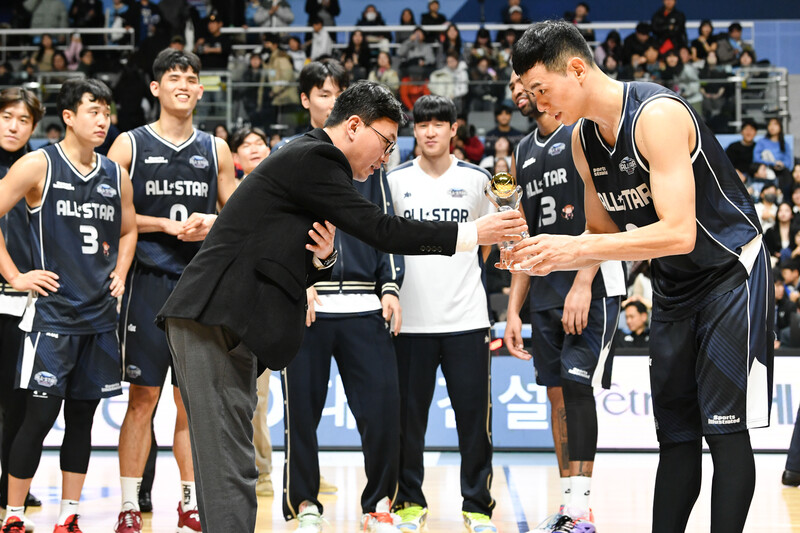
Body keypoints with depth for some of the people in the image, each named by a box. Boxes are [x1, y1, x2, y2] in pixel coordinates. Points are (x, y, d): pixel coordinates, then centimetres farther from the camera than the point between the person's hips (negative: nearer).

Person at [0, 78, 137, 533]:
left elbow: (129, 230, 26)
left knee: (83, 415, 7)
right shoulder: (39, 166, -6)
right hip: (52, 311, -5)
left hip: (100, 314, 5)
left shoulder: (116, 175, 10)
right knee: (40, 415, -6)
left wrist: (120, 275, 11)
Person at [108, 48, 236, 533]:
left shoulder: (215, 150, 12)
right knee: (144, 397, -3)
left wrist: (212, 224, -5)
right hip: (149, 281, -3)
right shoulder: (130, 145, 2)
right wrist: (166, 225, -12)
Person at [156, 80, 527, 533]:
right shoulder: (313, 159, -10)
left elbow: (302, 271, 22)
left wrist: (322, 259, -2)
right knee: (230, 467, -12)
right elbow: (380, 231, -14)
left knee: (227, 466, 9)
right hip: (214, 320, -10)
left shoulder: (311, 160, 21)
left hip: (222, 324, 10)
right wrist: (471, 234, -8)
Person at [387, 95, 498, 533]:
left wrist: (459, 272, 8)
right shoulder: (395, 180, 3)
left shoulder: (477, 179, 5)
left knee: (473, 415, 0)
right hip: (410, 319, 0)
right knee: (408, 418, 4)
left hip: (466, 317, 0)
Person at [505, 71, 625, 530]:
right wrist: (514, 311, 15)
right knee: (558, 392, 6)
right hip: (547, 292, 8)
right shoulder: (524, 154, 18)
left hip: (592, 285, -8)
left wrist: (583, 284, -23)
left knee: (577, 385, -14)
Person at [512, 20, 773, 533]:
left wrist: (576, 248, -31)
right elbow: (607, 232, 12)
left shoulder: (658, 114, -25)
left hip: (731, 270, -8)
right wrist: (552, 255, -8)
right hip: (674, 288, 8)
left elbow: (679, 234, -32)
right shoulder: (583, 141, 1)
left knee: (724, 427, -9)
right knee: (676, 431, 7)